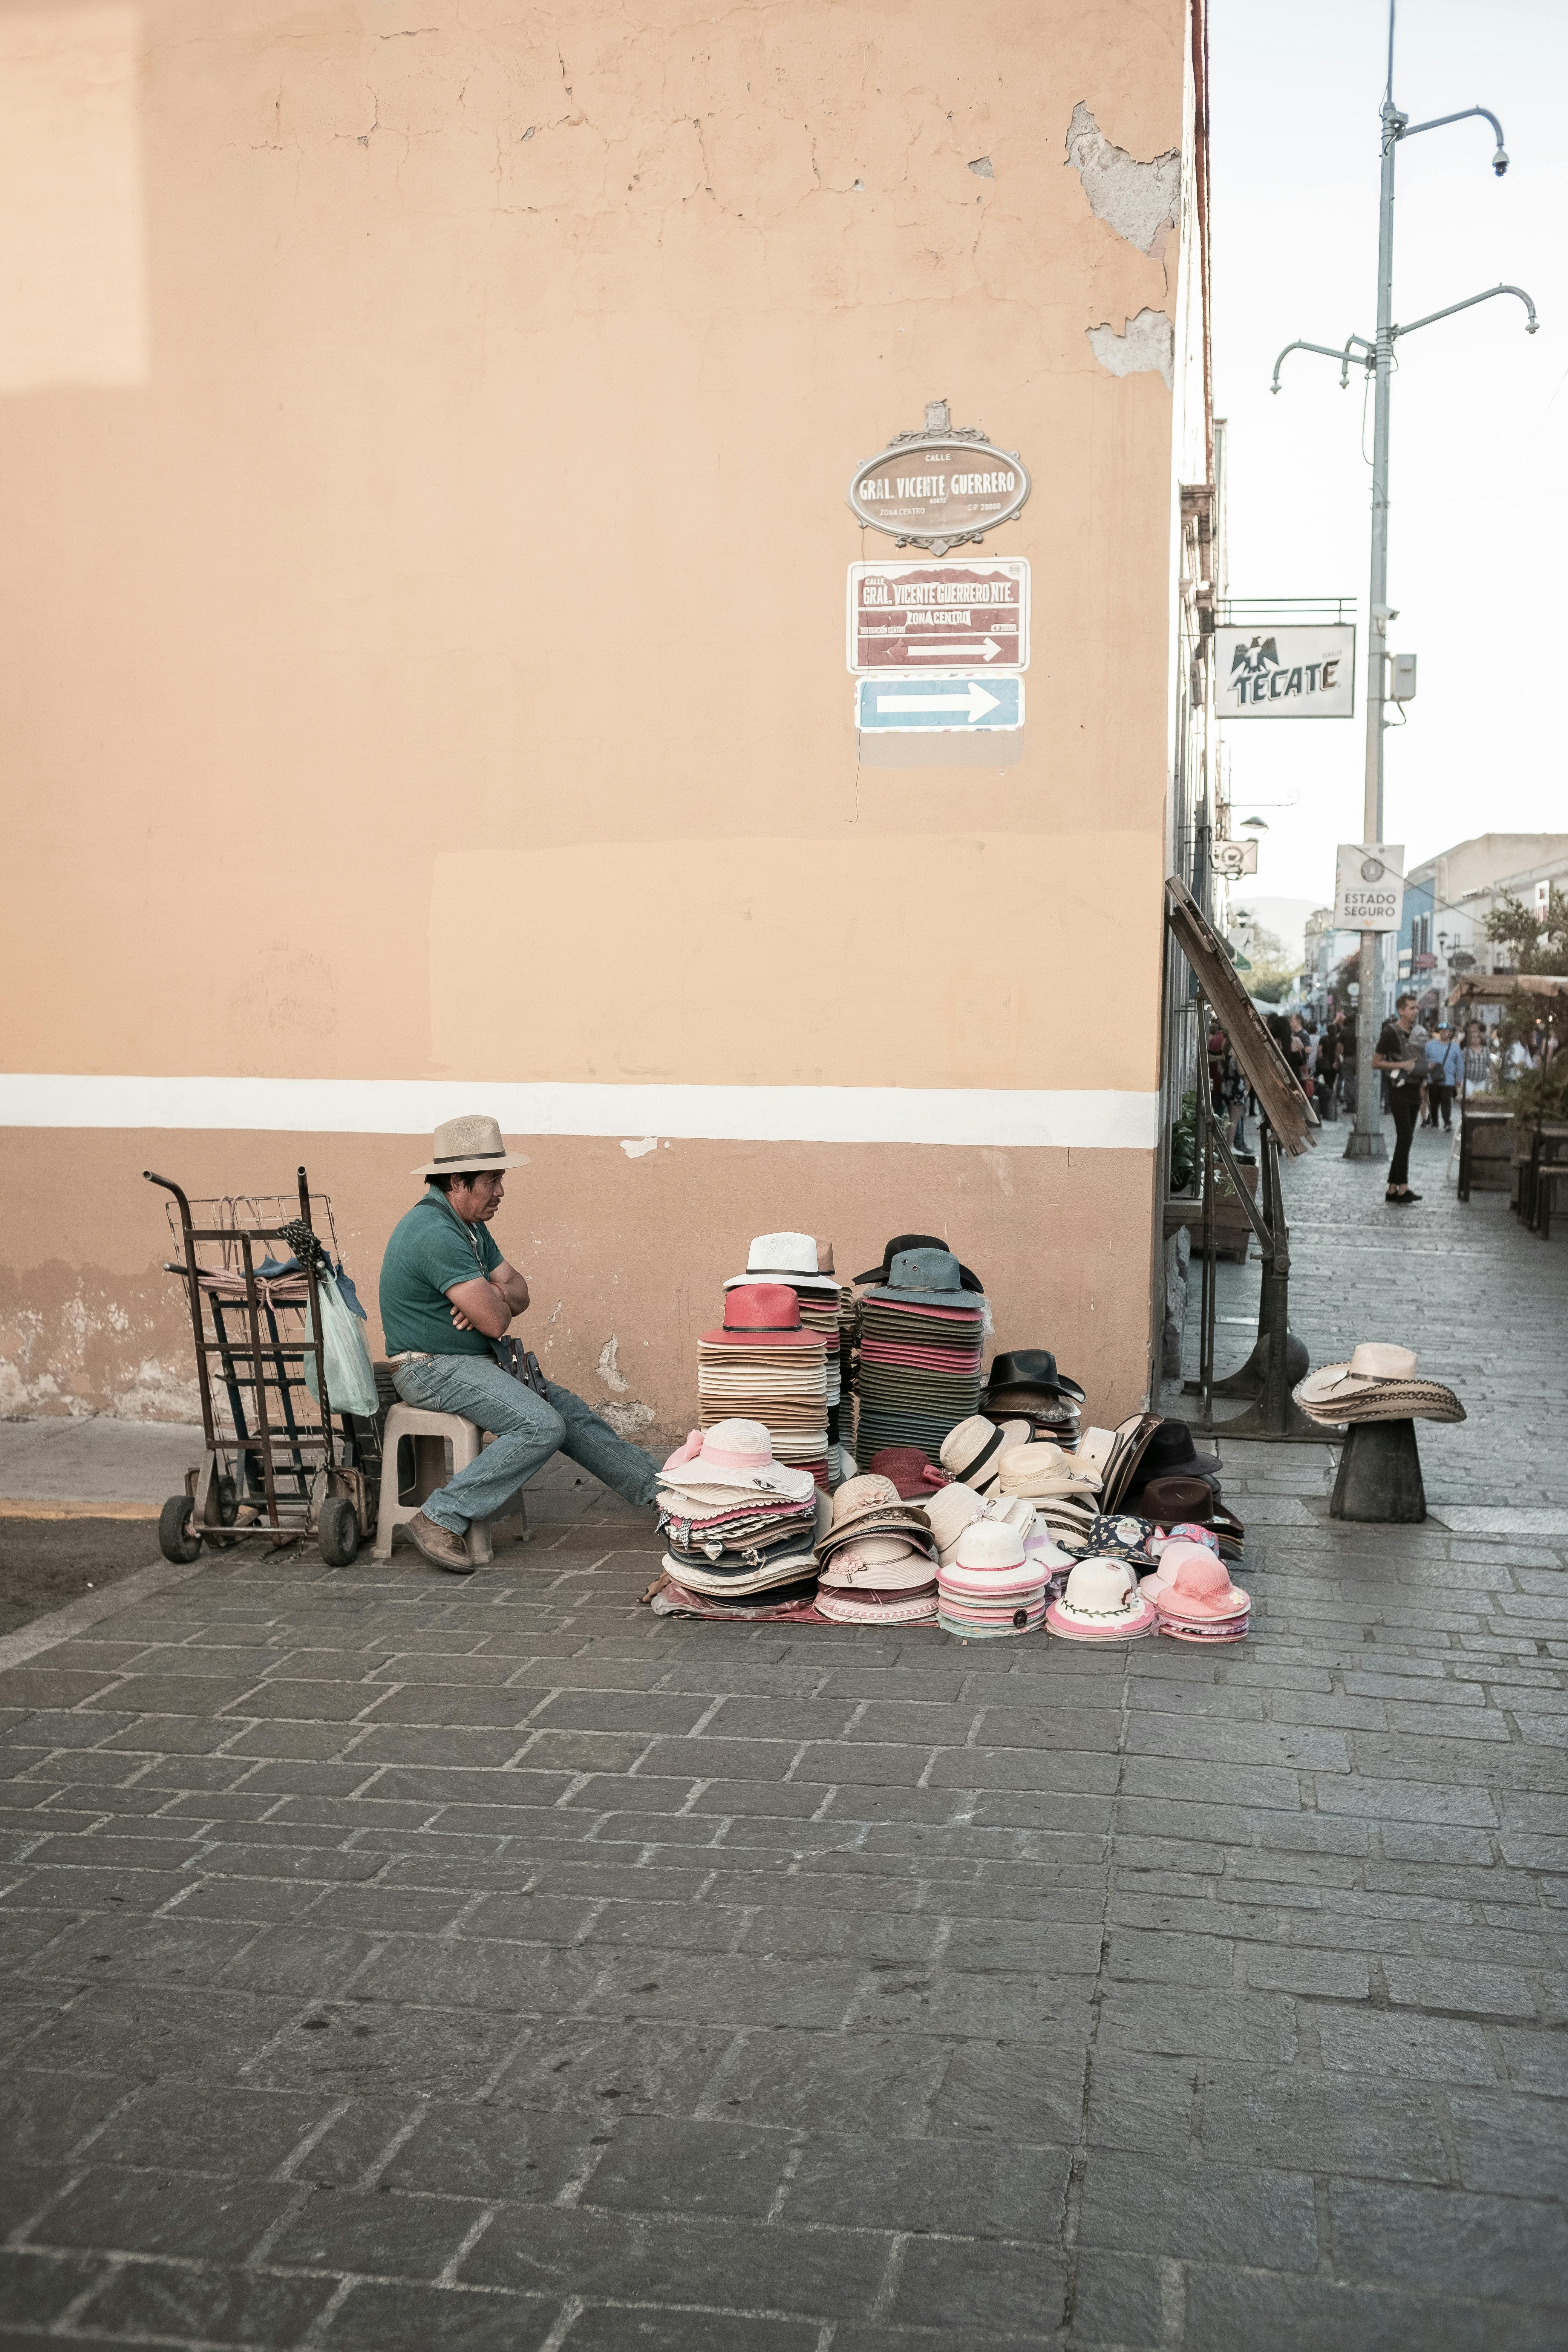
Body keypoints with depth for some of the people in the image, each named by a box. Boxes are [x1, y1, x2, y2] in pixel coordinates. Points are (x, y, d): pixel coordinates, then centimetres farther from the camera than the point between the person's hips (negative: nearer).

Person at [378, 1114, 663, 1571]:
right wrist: (495, 1303, -1)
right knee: (542, 1428, -23)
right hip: (433, 1369, -10)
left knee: (570, 1412, 9)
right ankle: (441, 1518, -20)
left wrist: (492, 1300, -13)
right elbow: (496, 1322, -24)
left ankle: (659, 1485, 19)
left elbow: (518, 1293, 10)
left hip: (476, 1362, 10)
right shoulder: (436, 1234, -23)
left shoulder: (468, 1225, 11)